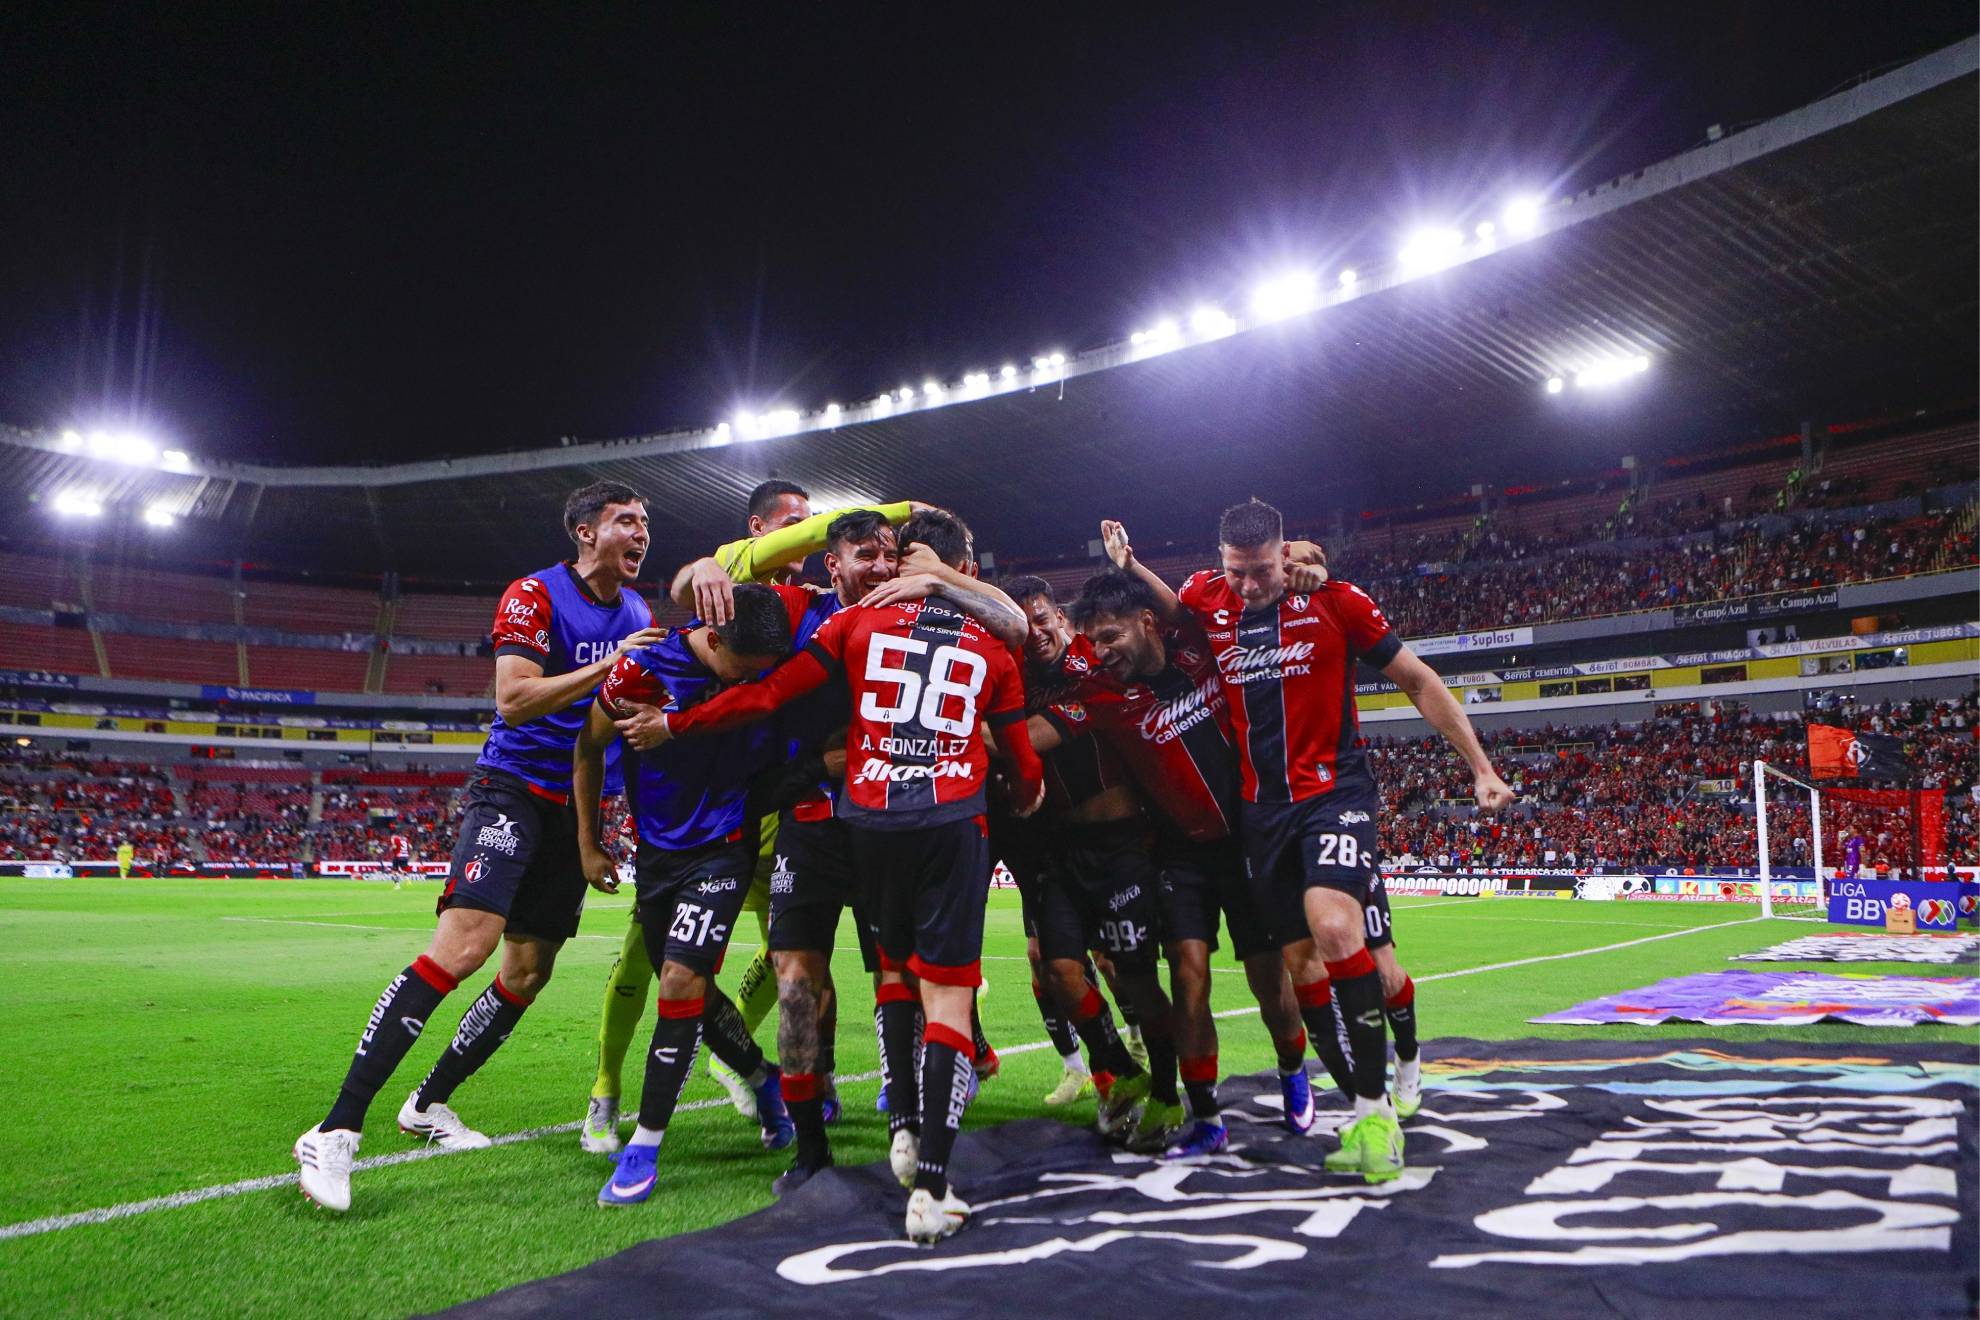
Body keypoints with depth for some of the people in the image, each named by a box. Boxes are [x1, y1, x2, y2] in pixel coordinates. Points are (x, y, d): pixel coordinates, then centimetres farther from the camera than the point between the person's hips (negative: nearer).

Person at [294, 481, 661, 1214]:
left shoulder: (639, 614, 12)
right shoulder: (534, 595, -10)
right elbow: (513, 700, -21)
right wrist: (608, 667, -25)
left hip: (576, 805, 8)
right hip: (513, 788, -8)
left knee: (529, 968, 9)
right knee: (466, 942, -25)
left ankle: (428, 1104, 27)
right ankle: (336, 1132, -22)